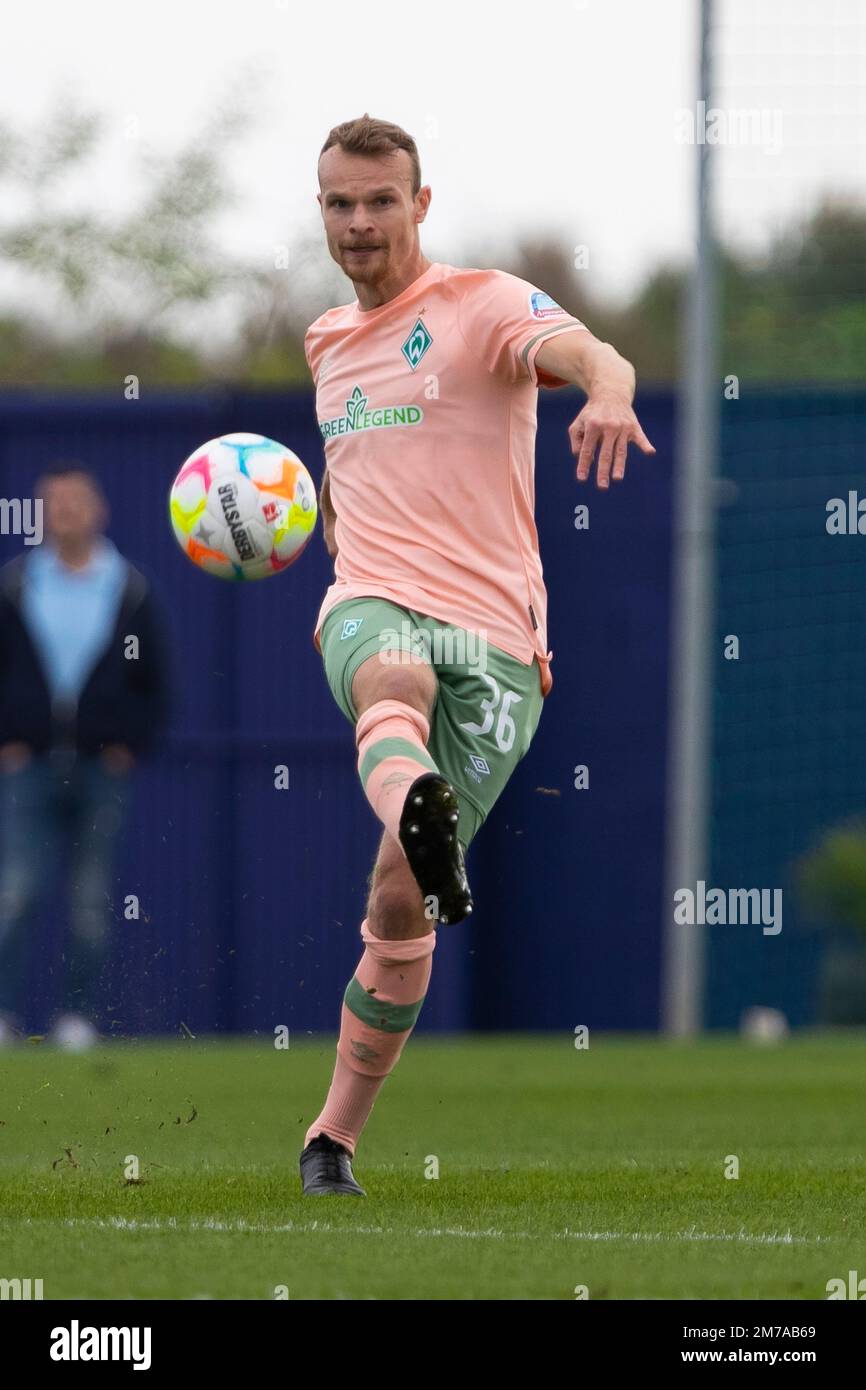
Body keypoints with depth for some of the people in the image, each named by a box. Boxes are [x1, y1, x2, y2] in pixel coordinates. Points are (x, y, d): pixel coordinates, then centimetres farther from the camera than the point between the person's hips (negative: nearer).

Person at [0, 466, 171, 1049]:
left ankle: (80, 1017, 8)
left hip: (102, 767, 1)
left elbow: (155, 680, 9)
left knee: (92, 901, 3)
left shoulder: (130, 591, 5)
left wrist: (133, 744, -1)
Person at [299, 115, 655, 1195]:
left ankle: (334, 1135, 9)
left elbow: (582, 351, -21)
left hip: (491, 634, -3)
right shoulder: (328, 343, 22)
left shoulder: (482, 304, 2)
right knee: (394, 682, -38)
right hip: (370, 610, 3)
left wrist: (606, 390, -44)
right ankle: (417, 814, -73)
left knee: (400, 905, -6)